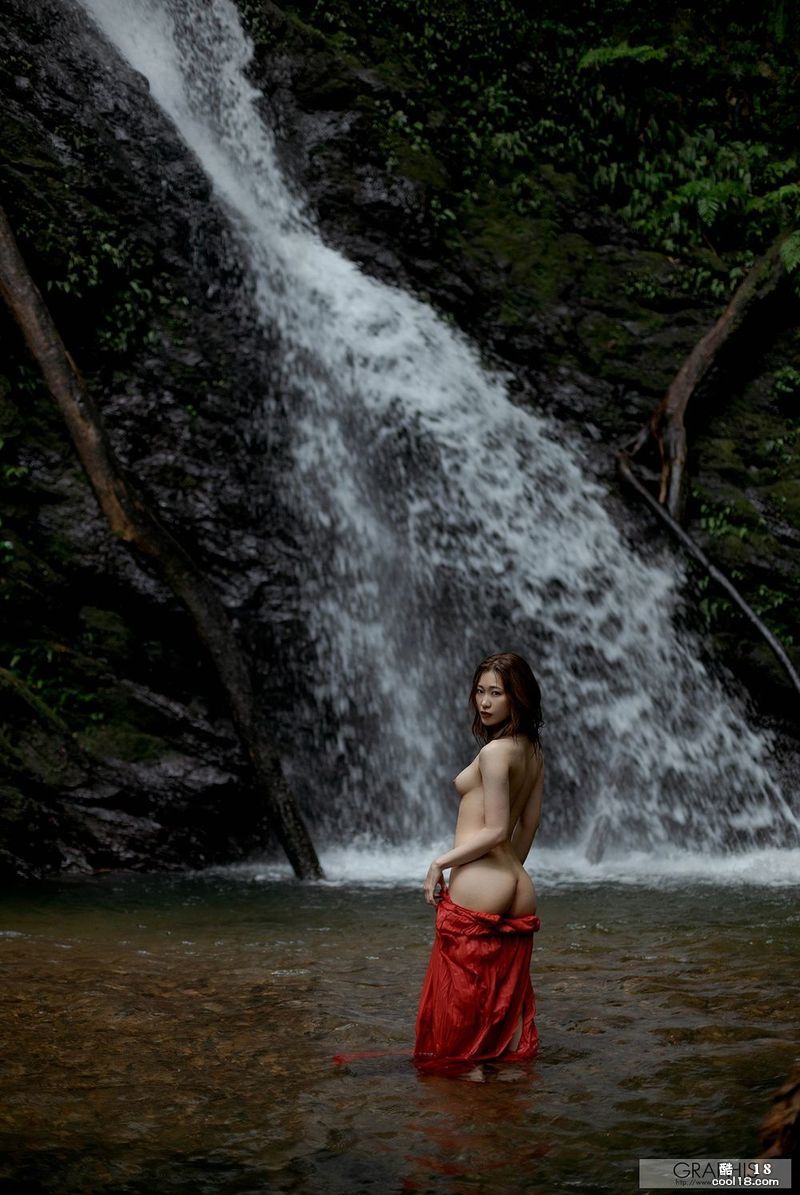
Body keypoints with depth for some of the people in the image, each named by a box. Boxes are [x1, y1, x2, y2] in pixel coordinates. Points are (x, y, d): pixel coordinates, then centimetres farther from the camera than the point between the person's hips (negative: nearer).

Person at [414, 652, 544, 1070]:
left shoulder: (494, 751, -13)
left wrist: (439, 863, -7)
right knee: (508, 1003, 12)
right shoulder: (533, 751, 11)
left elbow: (496, 831, -15)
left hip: (477, 887, -9)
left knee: (464, 1004, -1)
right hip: (518, 890, 9)